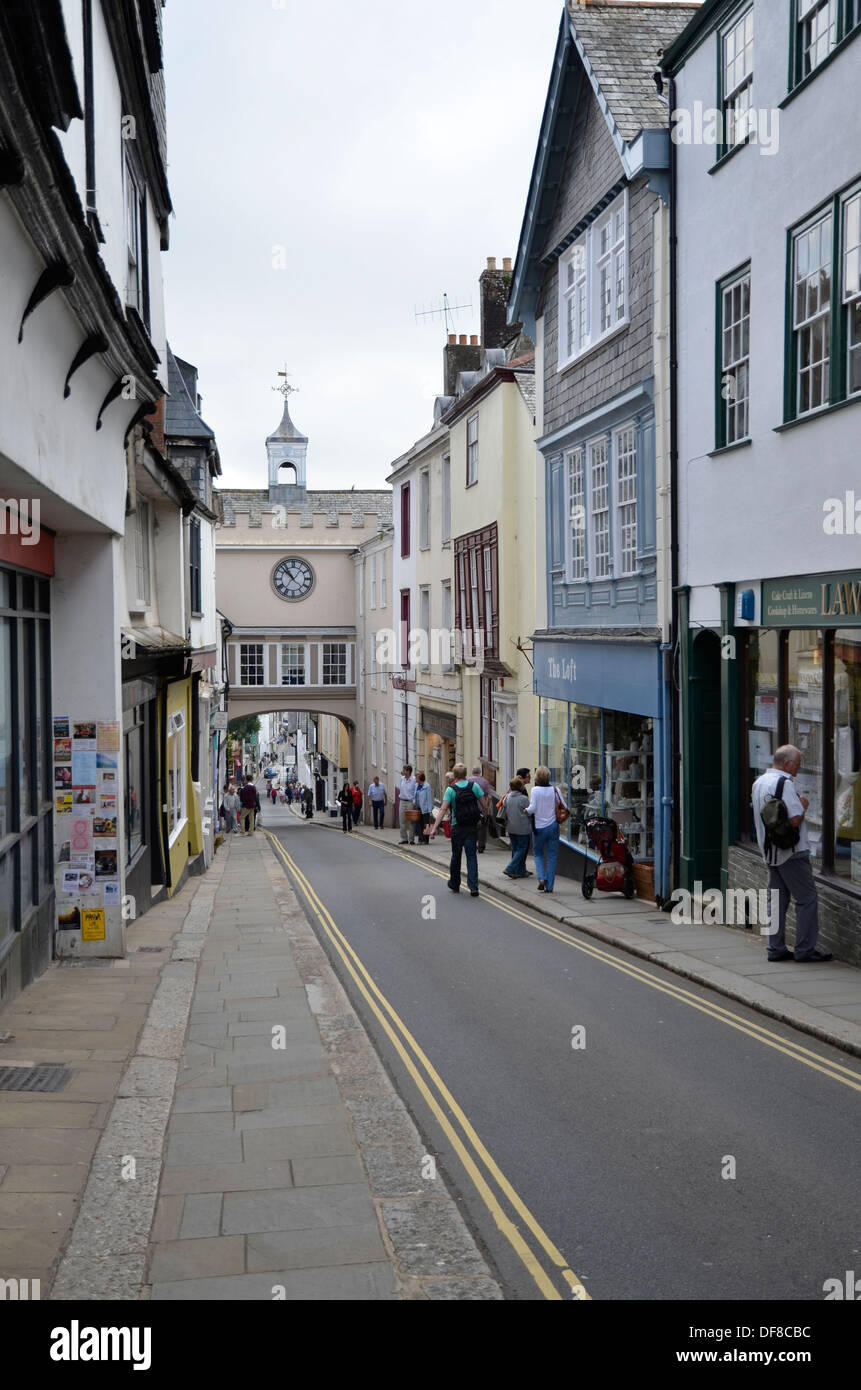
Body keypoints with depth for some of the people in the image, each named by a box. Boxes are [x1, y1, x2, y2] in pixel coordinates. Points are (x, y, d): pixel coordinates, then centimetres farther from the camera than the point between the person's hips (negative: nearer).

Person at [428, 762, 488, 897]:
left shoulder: (451, 790, -9)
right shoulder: (474, 786, -2)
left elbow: (443, 809, -16)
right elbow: (484, 805, -1)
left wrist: (435, 827, -17)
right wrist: (485, 815, 21)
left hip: (457, 827, -1)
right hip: (472, 826, 1)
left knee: (456, 856, 15)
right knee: (471, 856, 3)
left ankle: (455, 884, 29)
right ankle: (473, 887, -8)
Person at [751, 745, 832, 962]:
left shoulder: (758, 782, 12)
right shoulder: (784, 783, -17)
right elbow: (795, 819, -22)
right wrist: (803, 805, -3)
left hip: (769, 852, 9)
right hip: (791, 852, -9)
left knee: (776, 899, 11)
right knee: (807, 898, -2)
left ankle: (775, 948, 12)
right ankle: (805, 949, -2)